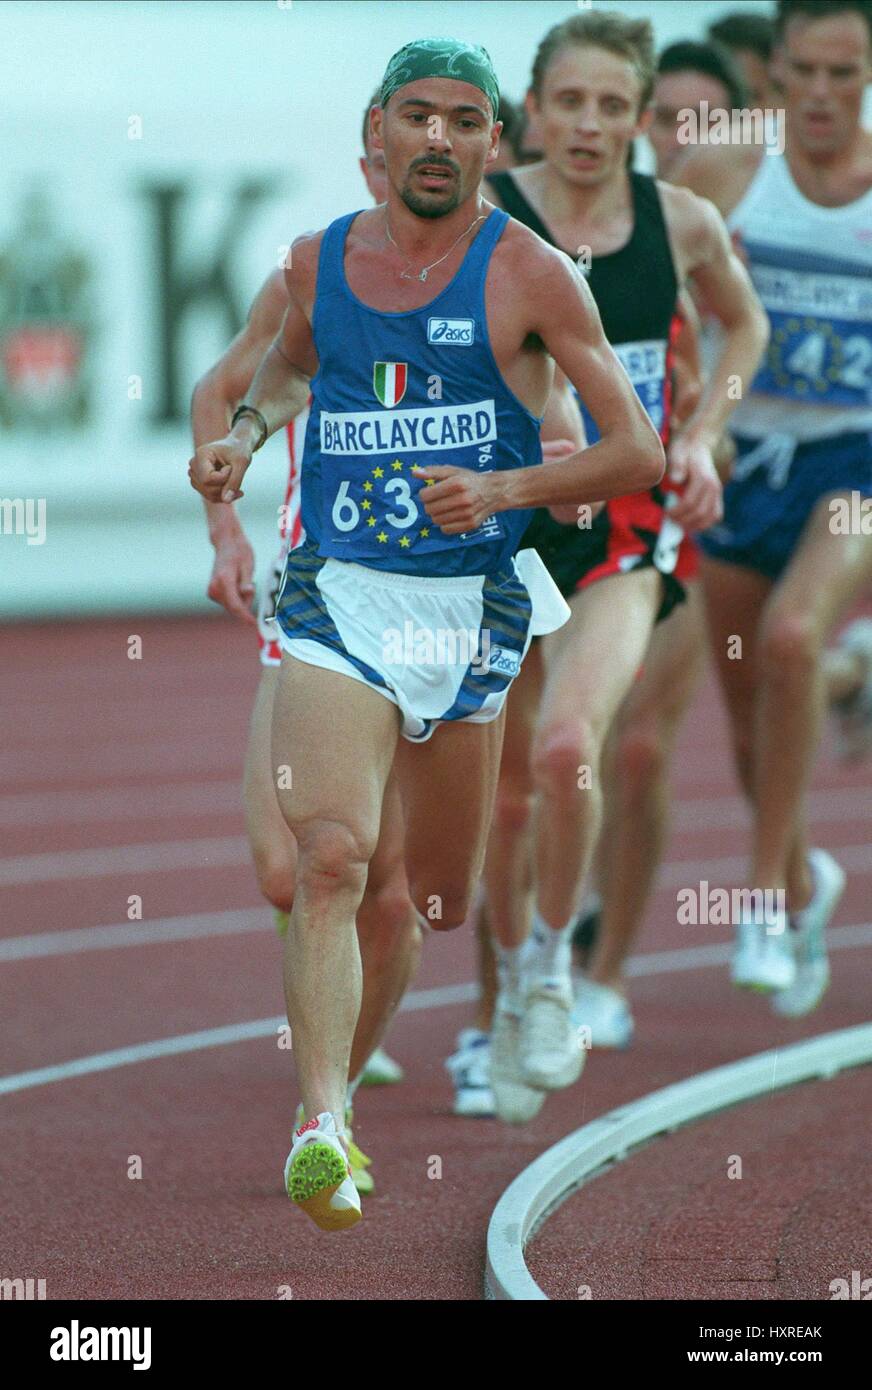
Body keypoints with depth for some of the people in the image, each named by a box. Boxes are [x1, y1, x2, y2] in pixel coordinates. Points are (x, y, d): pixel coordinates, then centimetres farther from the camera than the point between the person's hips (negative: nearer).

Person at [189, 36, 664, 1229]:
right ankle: (321, 1130, -30)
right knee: (330, 861, -22)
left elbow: (639, 454, -6)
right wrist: (248, 430, 10)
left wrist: (505, 488, -20)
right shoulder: (318, 260, 6)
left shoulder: (530, 276, -5)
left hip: (471, 609, 0)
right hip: (337, 601, 1)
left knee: (442, 905, 12)